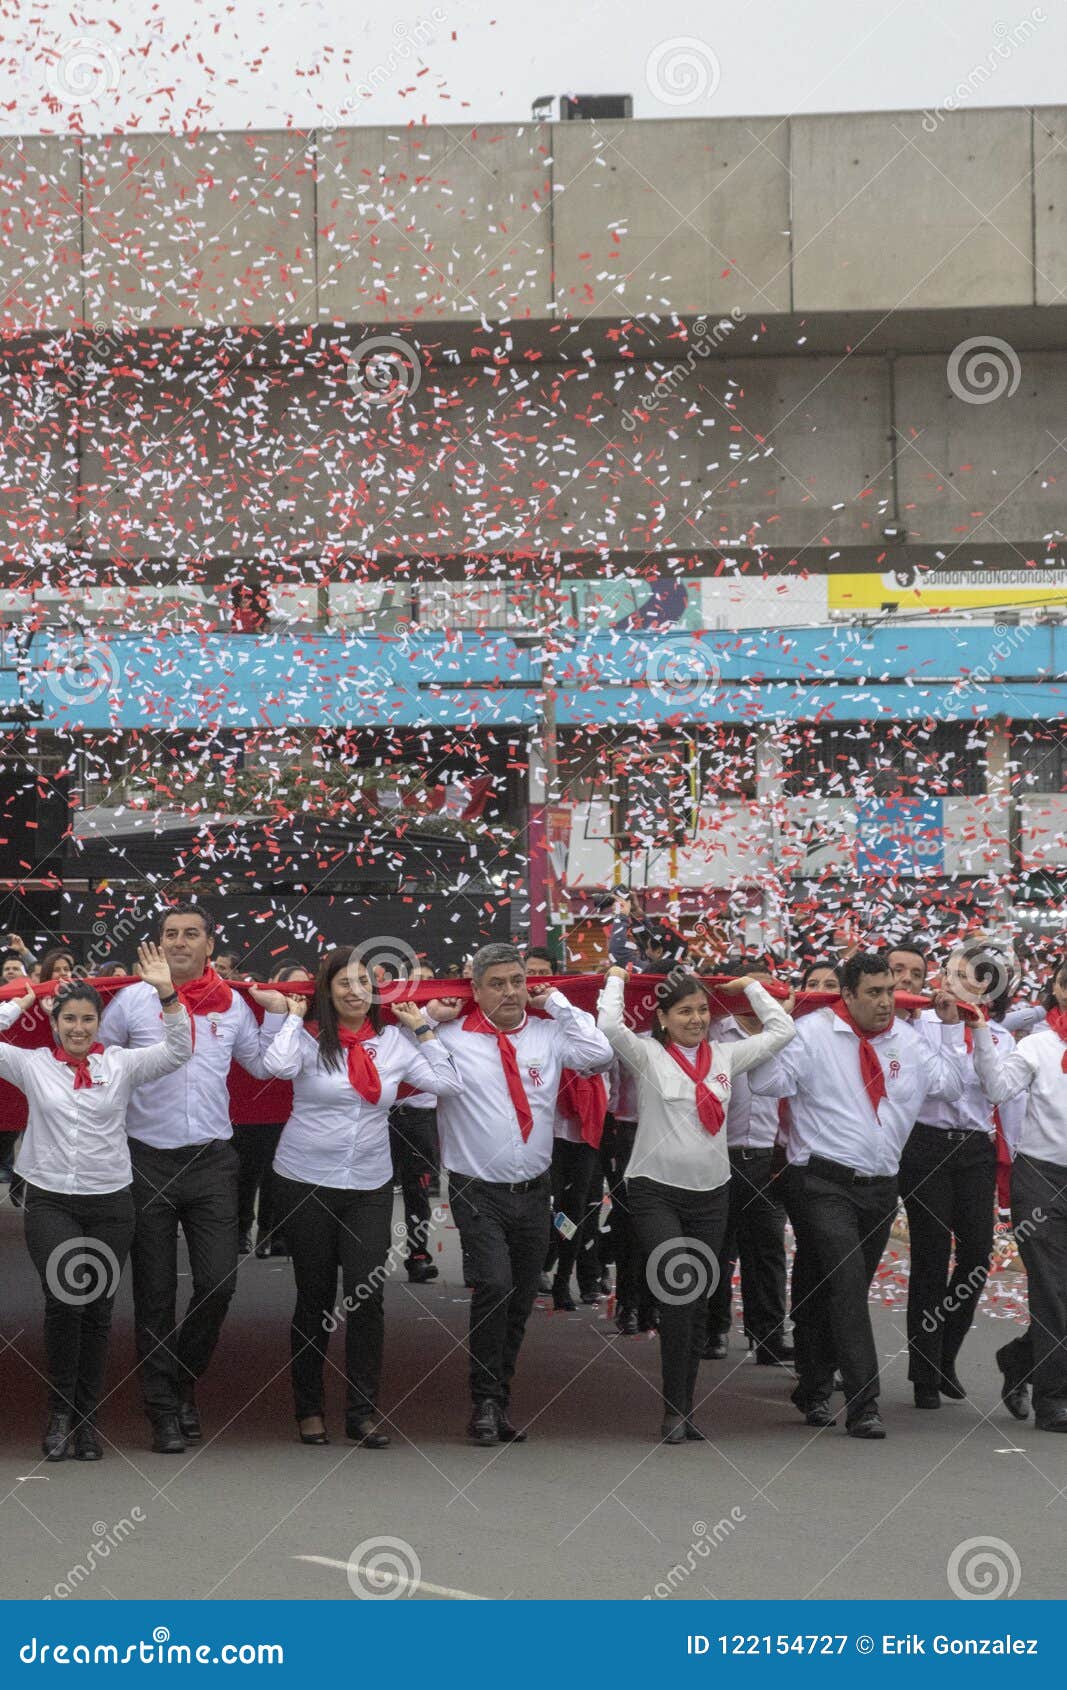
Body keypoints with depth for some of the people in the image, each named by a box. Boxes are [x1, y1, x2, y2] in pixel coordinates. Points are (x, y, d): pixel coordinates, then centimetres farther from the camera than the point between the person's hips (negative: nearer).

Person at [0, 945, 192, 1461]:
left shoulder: (120, 1065, 6)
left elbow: (178, 1052, -3)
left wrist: (168, 995, -14)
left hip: (110, 1203, 2)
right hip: (50, 1201, -2)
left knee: (97, 1312, 5)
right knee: (66, 1297, -22)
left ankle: (86, 1420, 17)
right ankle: (59, 1412, -10)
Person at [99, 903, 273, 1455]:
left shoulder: (231, 1004, 6)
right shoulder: (132, 1000, 0)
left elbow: (264, 1067, 16)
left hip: (212, 1160, 1)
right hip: (148, 1160, -1)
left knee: (218, 1282, -6)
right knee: (155, 1291, 4)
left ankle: (184, 1376, 20)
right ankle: (164, 1408, 14)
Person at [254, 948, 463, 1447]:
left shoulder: (393, 1042, 3)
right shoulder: (310, 1037, -6)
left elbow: (449, 1084, -1)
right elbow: (278, 1066, -27)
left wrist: (422, 1028, 2)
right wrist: (289, 1014, -13)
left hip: (370, 1186, 2)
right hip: (305, 1183, -2)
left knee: (367, 1297, -5)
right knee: (315, 1298, 7)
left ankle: (363, 1411, 5)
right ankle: (309, 1410, 19)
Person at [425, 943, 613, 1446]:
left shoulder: (548, 1032, 6)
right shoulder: (453, 1036, -2)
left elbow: (599, 1055, -8)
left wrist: (558, 1004, -3)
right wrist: (429, 1020, -7)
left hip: (533, 1191, 4)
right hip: (478, 1192, -4)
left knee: (521, 1301, 10)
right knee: (494, 1284, -20)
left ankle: (498, 1399, 25)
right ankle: (486, 1402, -10)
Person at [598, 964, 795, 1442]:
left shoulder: (725, 1057, 8)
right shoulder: (648, 1056, -3)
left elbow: (781, 1031, 10)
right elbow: (610, 1026, -20)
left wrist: (751, 987, 16)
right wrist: (616, 980, -4)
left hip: (711, 1192, 4)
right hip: (656, 1190, -4)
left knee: (698, 1301, 7)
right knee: (678, 1293, -16)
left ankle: (685, 1406, 15)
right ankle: (673, 1410, -11)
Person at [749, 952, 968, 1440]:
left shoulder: (906, 1038, 10)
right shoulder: (813, 1032, -6)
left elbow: (949, 1083, 13)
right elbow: (766, 1082, -11)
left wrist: (952, 1028, 8)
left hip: (879, 1185, 6)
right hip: (823, 1183, -6)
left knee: (849, 1290, 12)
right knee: (847, 1285, -16)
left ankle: (814, 1388, 27)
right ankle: (863, 1405, -18)